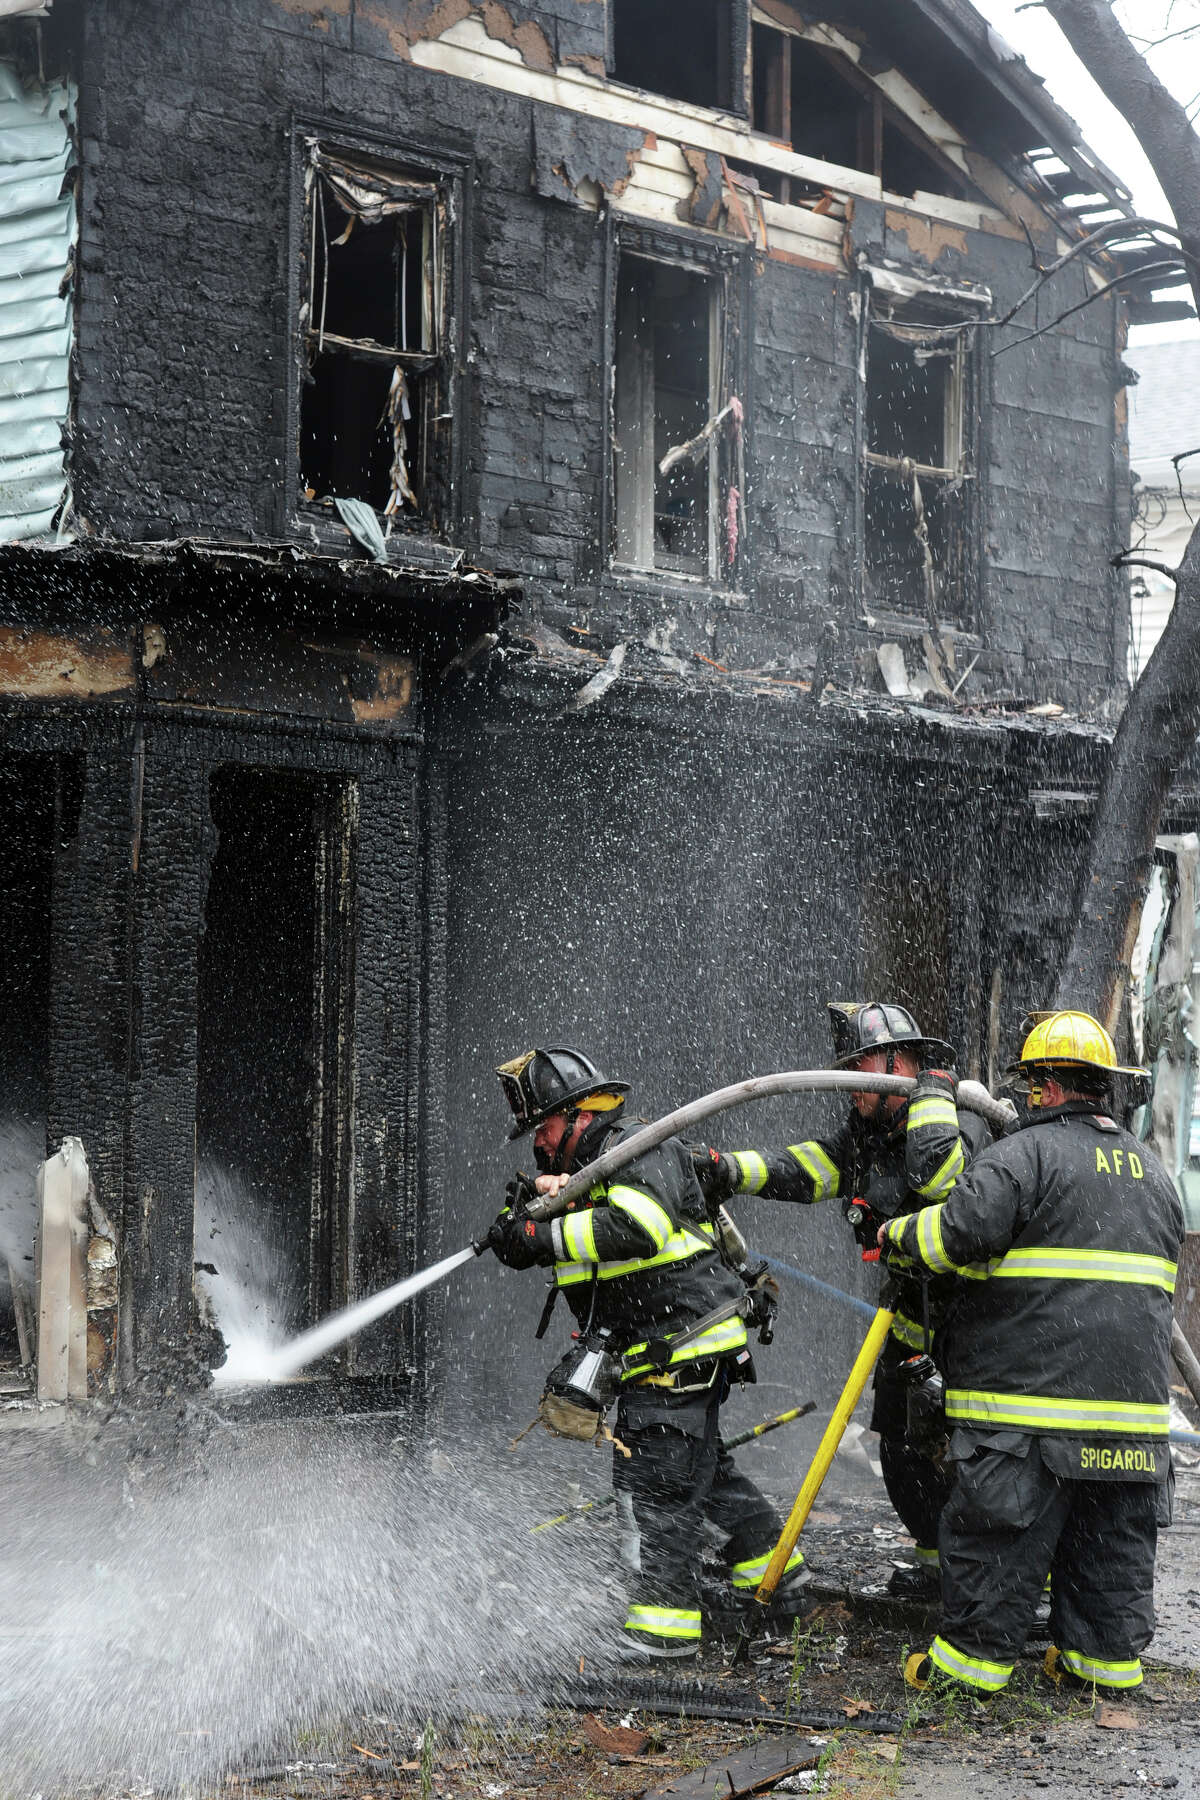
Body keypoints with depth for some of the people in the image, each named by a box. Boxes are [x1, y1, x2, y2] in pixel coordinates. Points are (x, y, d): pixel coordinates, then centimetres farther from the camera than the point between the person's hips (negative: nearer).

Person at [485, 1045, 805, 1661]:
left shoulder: (642, 1150, -12)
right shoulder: (581, 1168, 18)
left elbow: (637, 1227, -31)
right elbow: (518, 1241, 10)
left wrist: (543, 1236, -26)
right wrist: (533, 1199, -13)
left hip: (684, 1338, -10)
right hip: (653, 1352, 10)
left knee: (657, 1478, -10)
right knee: (699, 1463, 20)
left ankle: (664, 1619, -8)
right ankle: (769, 1563, 34)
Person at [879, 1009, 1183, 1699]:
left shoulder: (1027, 1153, -8)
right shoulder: (1154, 1171, 17)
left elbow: (960, 1232, -19)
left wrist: (898, 1233, -1)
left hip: (1031, 1380, -7)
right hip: (1133, 1396, 7)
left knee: (1001, 1526, 0)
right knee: (1114, 1534, 13)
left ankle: (973, 1657, 5)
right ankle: (1107, 1658, 18)